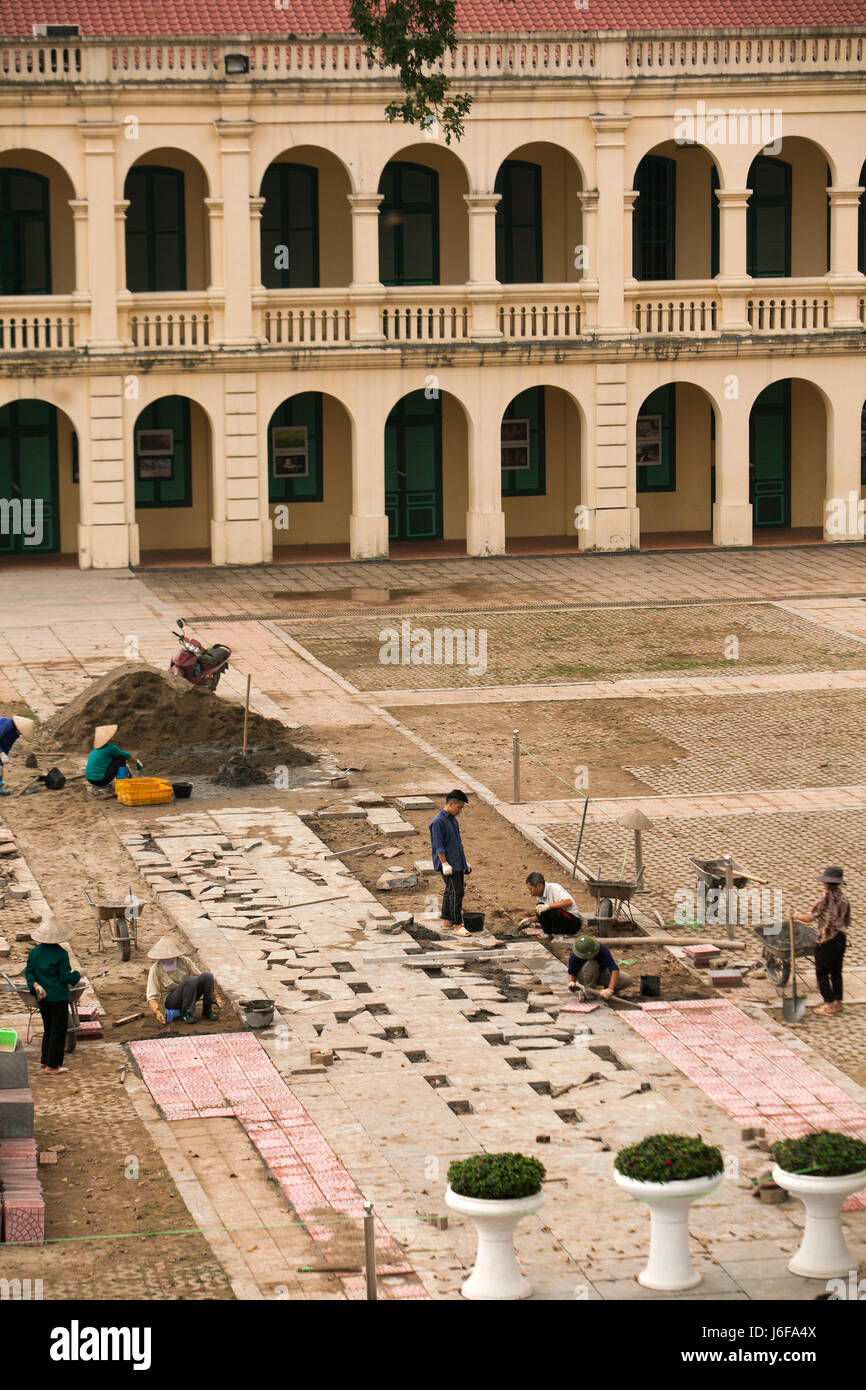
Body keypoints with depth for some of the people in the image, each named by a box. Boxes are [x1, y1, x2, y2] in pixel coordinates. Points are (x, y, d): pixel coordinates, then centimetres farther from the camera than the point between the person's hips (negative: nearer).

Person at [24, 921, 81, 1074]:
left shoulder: (35, 952, 2)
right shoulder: (61, 954, -16)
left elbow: (28, 971, 2)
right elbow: (65, 976, -14)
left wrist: (35, 985, -6)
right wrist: (76, 975, 4)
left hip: (42, 997, 6)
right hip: (58, 997, -6)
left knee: (48, 1028, 21)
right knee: (58, 1030, 2)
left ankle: (45, 1061, 26)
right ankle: (51, 1066, 3)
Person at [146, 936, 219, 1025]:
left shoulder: (184, 962, -4)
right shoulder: (156, 969, -11)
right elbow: (152, 996, -14)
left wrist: (215, 996, 1)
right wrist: (157, 1012, -31)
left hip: (191, 995, 4)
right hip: (171, 1000, -4)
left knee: (207, 975, -21)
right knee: (190, 980, -32)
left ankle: (207, 1010, -10)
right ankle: (186, 1013, -21)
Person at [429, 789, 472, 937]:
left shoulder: (452, 819, 13)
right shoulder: (438, 822, -15)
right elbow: (438, 846, -17)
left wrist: (465, 861, 23)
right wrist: (445, 864, -20)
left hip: (458, 863, 9)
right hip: (449, 864, -9)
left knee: (449, 891, 15)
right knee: (456, 893, -11)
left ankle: (447, 920, 23)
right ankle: (457, 925, -10)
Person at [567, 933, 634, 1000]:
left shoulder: (602, 949, -32)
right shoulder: (574, 956, -29)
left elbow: (614, 969, -37)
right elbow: (571, 973, -11)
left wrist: (610, 989, -48)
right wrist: (572, 982, -33)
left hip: (602, 973, 2)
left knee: (628, 980, -20)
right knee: (591, 964, -37)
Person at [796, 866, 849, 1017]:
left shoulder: (827, 896, -16)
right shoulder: (843, 896, 5)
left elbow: (810, 917, -16)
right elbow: (847, 921, 12)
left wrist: (797, 915, 1)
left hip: (825, 940, -7)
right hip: (840, 939, 7)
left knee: (822, 973, 3)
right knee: (836, 972, 17)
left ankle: (829, 1004, 2)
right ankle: (838, 1002, 23)